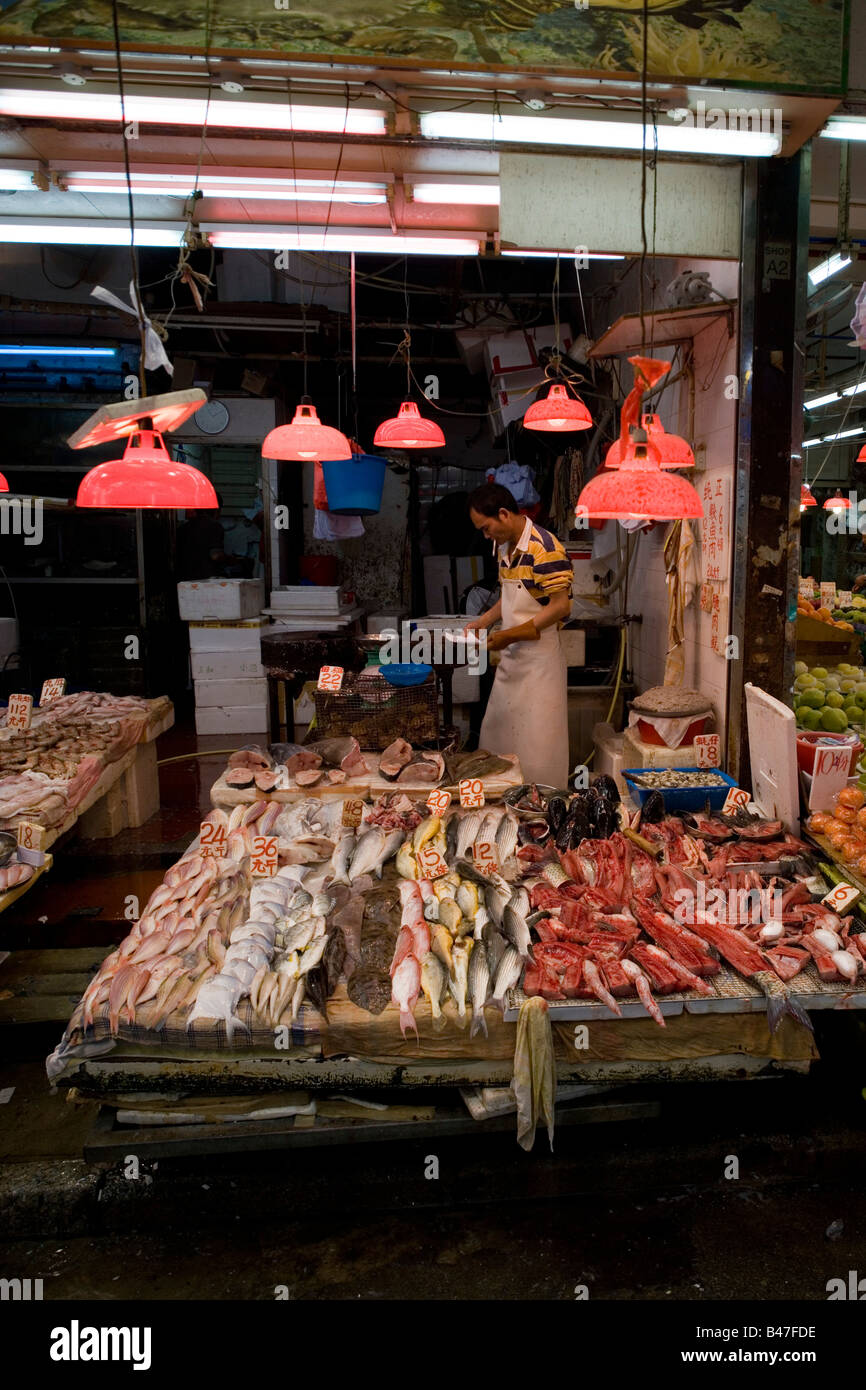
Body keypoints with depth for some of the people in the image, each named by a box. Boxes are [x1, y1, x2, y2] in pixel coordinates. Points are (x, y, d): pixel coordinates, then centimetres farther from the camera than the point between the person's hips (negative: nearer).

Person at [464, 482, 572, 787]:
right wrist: (483, 622, 7)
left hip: (539, 657, -9)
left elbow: (561, 606, -21)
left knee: (537, 744, -2)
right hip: (511, 657, 9)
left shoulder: (544, 548, -18)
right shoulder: (505, 548, 10)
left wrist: (511, 635, -21)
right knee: (497, 734, 15)